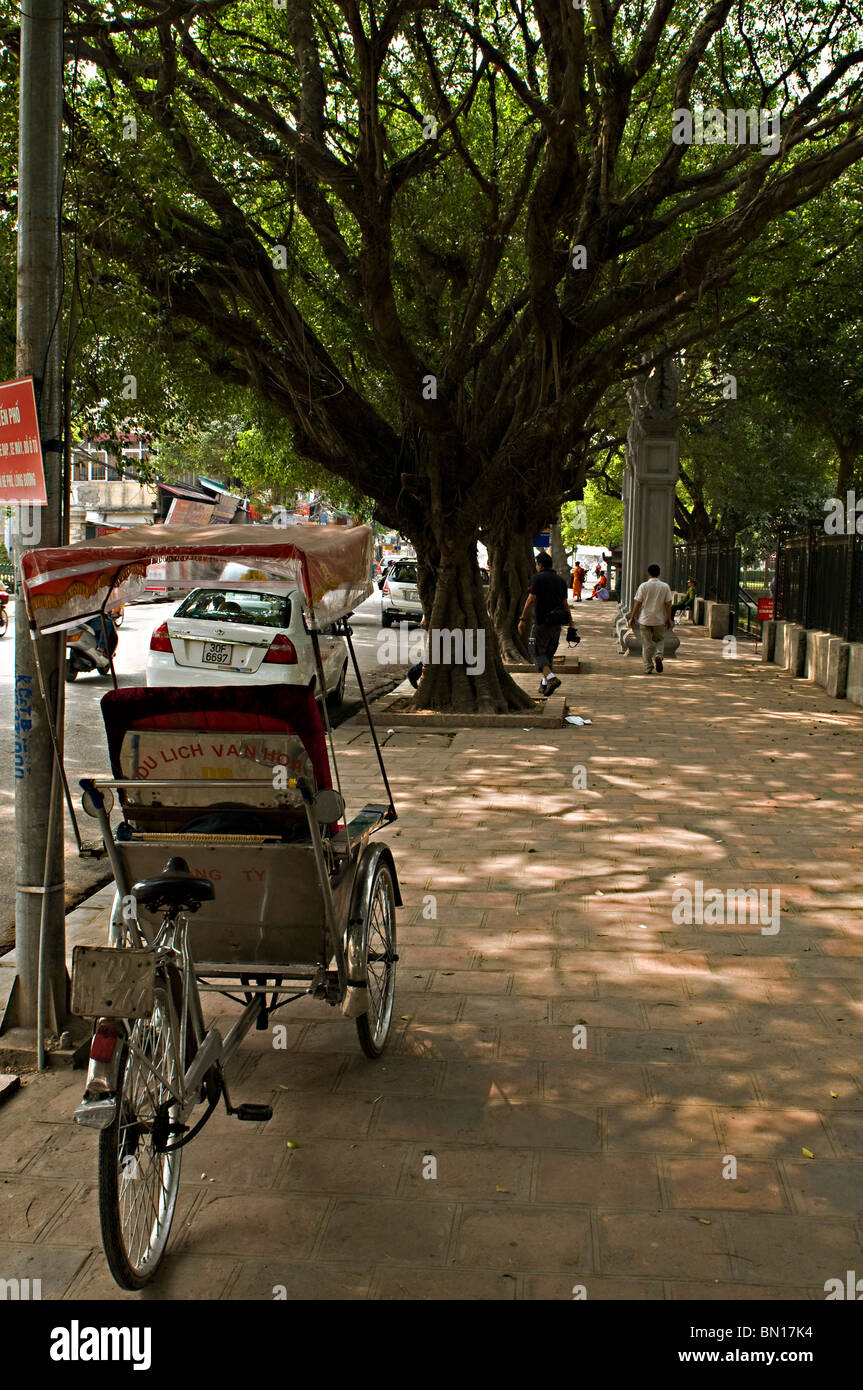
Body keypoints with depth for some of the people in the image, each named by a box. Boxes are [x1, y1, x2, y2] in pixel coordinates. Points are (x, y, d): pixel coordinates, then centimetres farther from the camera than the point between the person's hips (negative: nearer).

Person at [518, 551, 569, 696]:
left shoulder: (538, 578, -8)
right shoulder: (561, 580, 11)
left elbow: (531, 600, -14)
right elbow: (564, 604, 9)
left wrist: (522, 620, -12)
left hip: (542, 623, -6)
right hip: (557, 624, 6)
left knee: (538, 653, 0)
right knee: (549, 654, 16)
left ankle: (551, 678, -20)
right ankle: (545, 684, 17)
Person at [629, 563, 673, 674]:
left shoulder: (643, 586, -7)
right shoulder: (665, 586, -3)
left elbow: (638, 603, -5)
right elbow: (668, 604, -2)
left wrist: (632, 617, 4)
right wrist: (668, 619, 7)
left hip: (645, 620, -1)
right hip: (660, 620, 1)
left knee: (647, 644, 6)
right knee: (659, 640, 18)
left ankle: (648, 668, 8)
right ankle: (658, 655, -11)